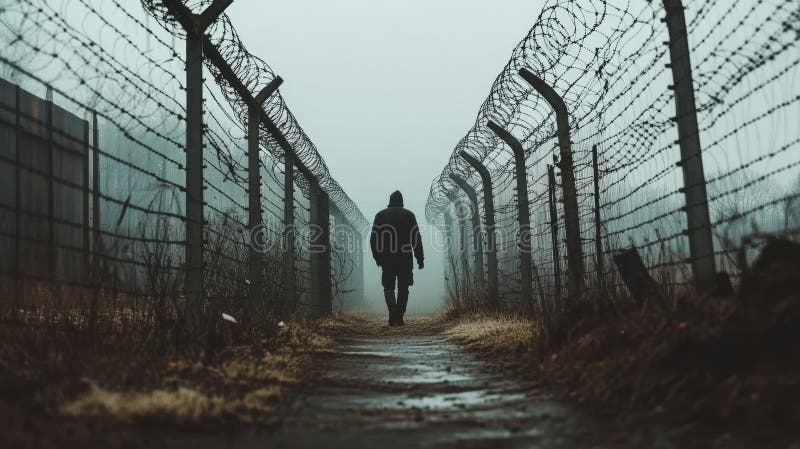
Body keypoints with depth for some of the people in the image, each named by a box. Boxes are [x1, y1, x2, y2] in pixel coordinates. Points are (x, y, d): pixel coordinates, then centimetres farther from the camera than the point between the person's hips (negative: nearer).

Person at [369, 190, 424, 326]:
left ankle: (393, 310, -12)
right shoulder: (409, 215, 4)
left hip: (386, 258, 1)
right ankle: (399, 317, 7)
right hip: (405, 258, 0)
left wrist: (377, 257, 11)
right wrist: (420, 259, 2)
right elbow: (416, 238, 0)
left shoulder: (380, 215, 6)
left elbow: (374, 238, 3)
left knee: (388, 287, 10)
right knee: (403, 289, 9)